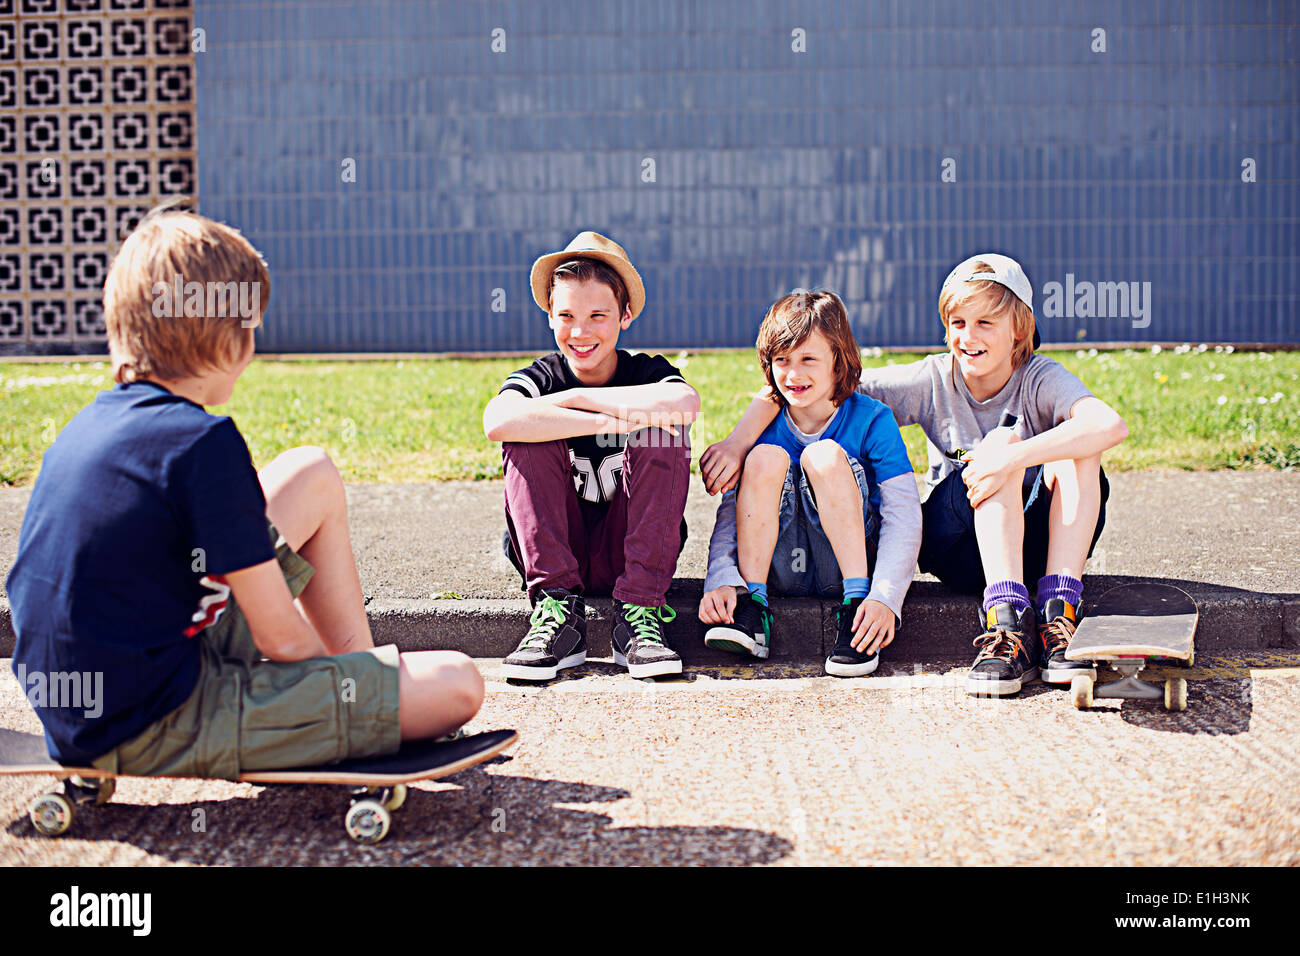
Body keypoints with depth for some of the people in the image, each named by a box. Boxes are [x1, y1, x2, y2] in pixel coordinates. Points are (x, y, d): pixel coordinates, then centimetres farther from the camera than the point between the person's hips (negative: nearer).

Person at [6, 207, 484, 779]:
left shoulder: (86, 425, 7)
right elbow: (282, 638, -18)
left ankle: (363, 669, 23)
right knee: (457, 686, -13)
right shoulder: (203, 444, -21)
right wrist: (343, 683, 4)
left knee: (314, 476, 18)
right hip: (153, 738, -9)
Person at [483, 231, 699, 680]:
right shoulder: (542, 377, -3)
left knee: (663, 426, -20)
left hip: (628, 555, 0)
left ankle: (639, 611, -23)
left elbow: (686, 401, -30)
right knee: (528, 434, -19)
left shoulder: (647, 372, -2)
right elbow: (497, 421, -30)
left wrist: (578, 398, -23)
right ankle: (558, 612, -23)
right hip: (557, 555, 1)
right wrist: (609, 421, -33)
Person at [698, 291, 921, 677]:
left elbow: (903, 517, -15)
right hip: (781, 569, 2)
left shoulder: (872, 420, -8)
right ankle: (750, 606, -21)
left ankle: (856, 608, -26)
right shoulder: (763, 426, 0)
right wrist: (720, 580, -26)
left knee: (825, 455, -24)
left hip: (848, 562, -2)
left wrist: (885, 598, -30)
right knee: (766, 457, -20)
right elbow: (730, 512, -6)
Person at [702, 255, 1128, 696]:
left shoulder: (1041, 379, -9)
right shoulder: (934, 380, -6)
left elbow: (1111, 426, -33)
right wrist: (738, 440, -22)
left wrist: (1014, 457, -42)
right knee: (1002, 439, -27)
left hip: (1042, 545, 0)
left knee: (1077, 449, -26)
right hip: (958, 543, 0)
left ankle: (1058, 613, -32)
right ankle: (1006, 620, -40)